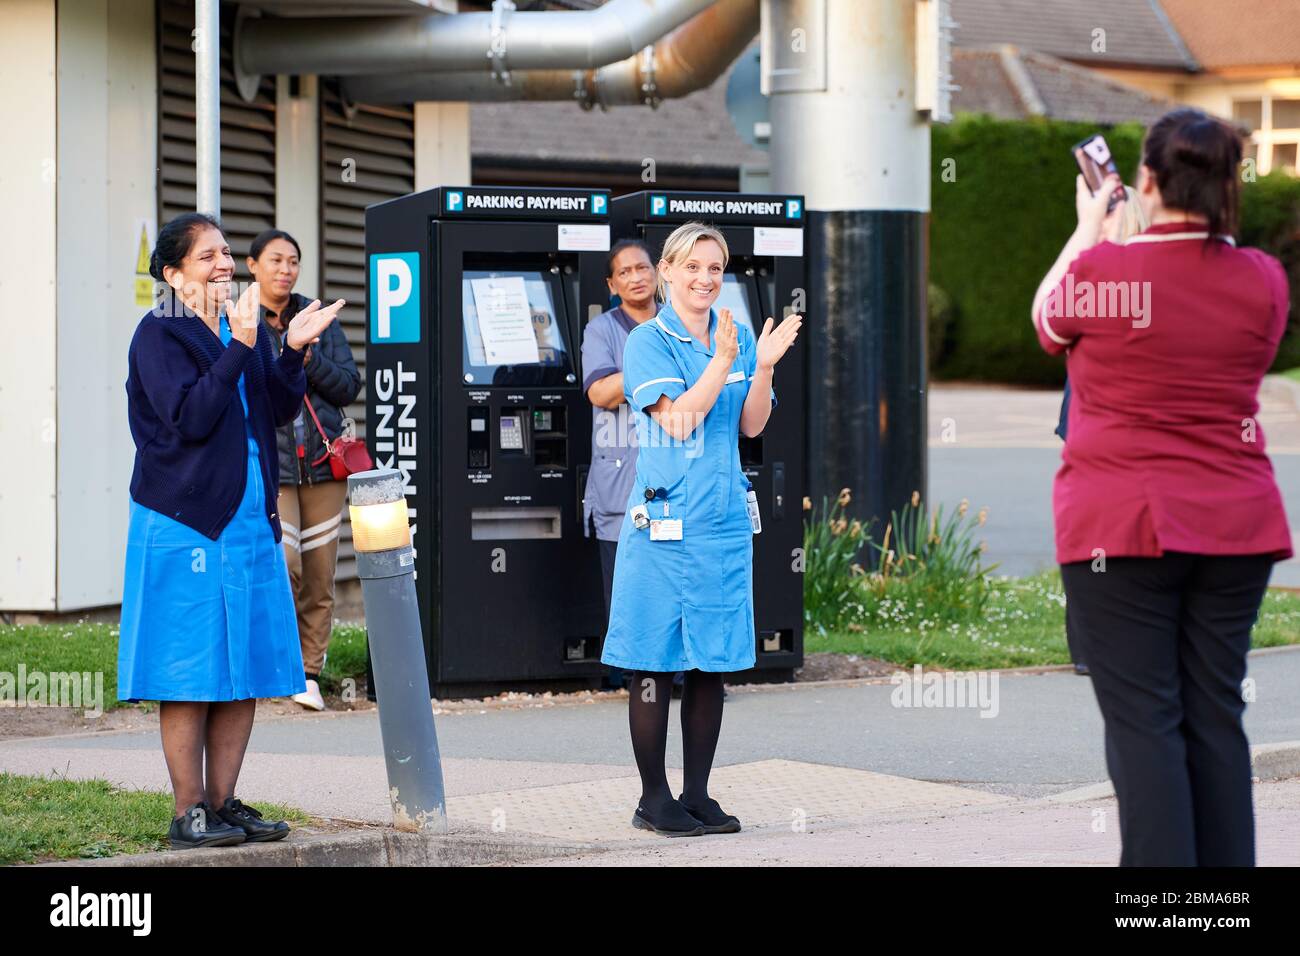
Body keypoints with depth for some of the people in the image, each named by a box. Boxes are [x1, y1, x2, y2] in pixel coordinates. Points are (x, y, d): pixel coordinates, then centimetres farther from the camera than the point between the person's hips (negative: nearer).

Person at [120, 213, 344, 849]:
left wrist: (294, 349, -5)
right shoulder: (158, 335, -7)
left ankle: (223, 803, 15)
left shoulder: (244, 327, 13)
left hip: (249, 522, 7)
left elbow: (279, 411, 10)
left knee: (248, 667, 8)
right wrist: (239, 348, -21)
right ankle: (189, 812, 3)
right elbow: (190, 417, -19)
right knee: (190, 674, -3)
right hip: (185, 525, -7)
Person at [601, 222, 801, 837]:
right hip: (663, 521, -5)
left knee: (713, 663, 8)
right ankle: (654, 799, 7)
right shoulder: (648, 341, -5)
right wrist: (723, 362, -19)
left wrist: (763, 367, -8)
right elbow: (678, 419, -14)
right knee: (655, 664, -1)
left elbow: (751, 425, 7)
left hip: (724, 521, 5)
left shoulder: (738, 336, 10)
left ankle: (698, 796, 16)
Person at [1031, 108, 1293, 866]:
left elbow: (1047, 320, 11)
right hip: (1236, 523, 4)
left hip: (1121, 525, -4)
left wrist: (1088, 230, 25)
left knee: (1143, 718, -3)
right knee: (1217, 715, 9)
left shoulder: (1102, 270, -11)